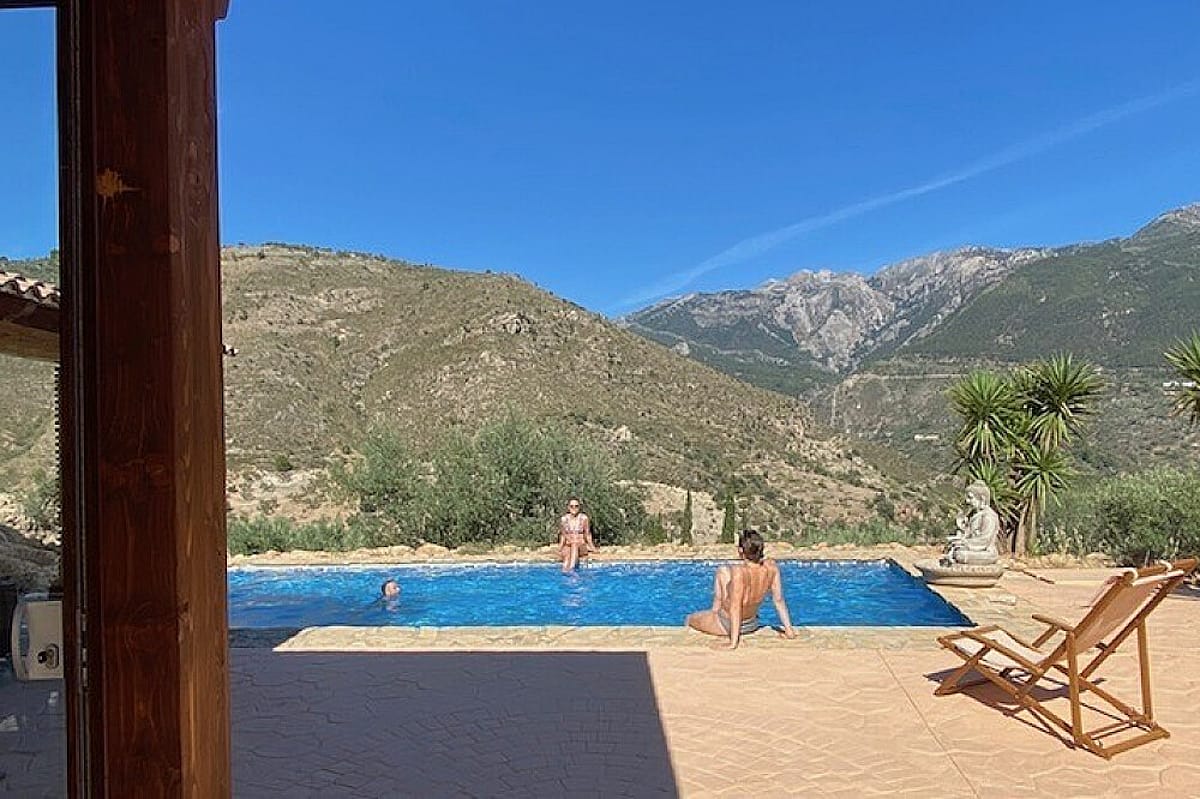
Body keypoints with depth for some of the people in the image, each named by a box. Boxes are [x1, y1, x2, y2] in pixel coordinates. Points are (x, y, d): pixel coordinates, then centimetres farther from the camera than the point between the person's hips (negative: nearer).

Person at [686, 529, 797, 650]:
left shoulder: (739, 571, -35)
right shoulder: (772, 567, -20)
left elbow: (735, 608, -32)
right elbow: (779, 600, -12)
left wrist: (733, 642, -25)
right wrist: (788, 629, -1)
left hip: (728, 625, -6)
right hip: (751, 624, 6)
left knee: (690, 619, 21)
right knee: (723, 571, 22)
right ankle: (716, 611, 39)